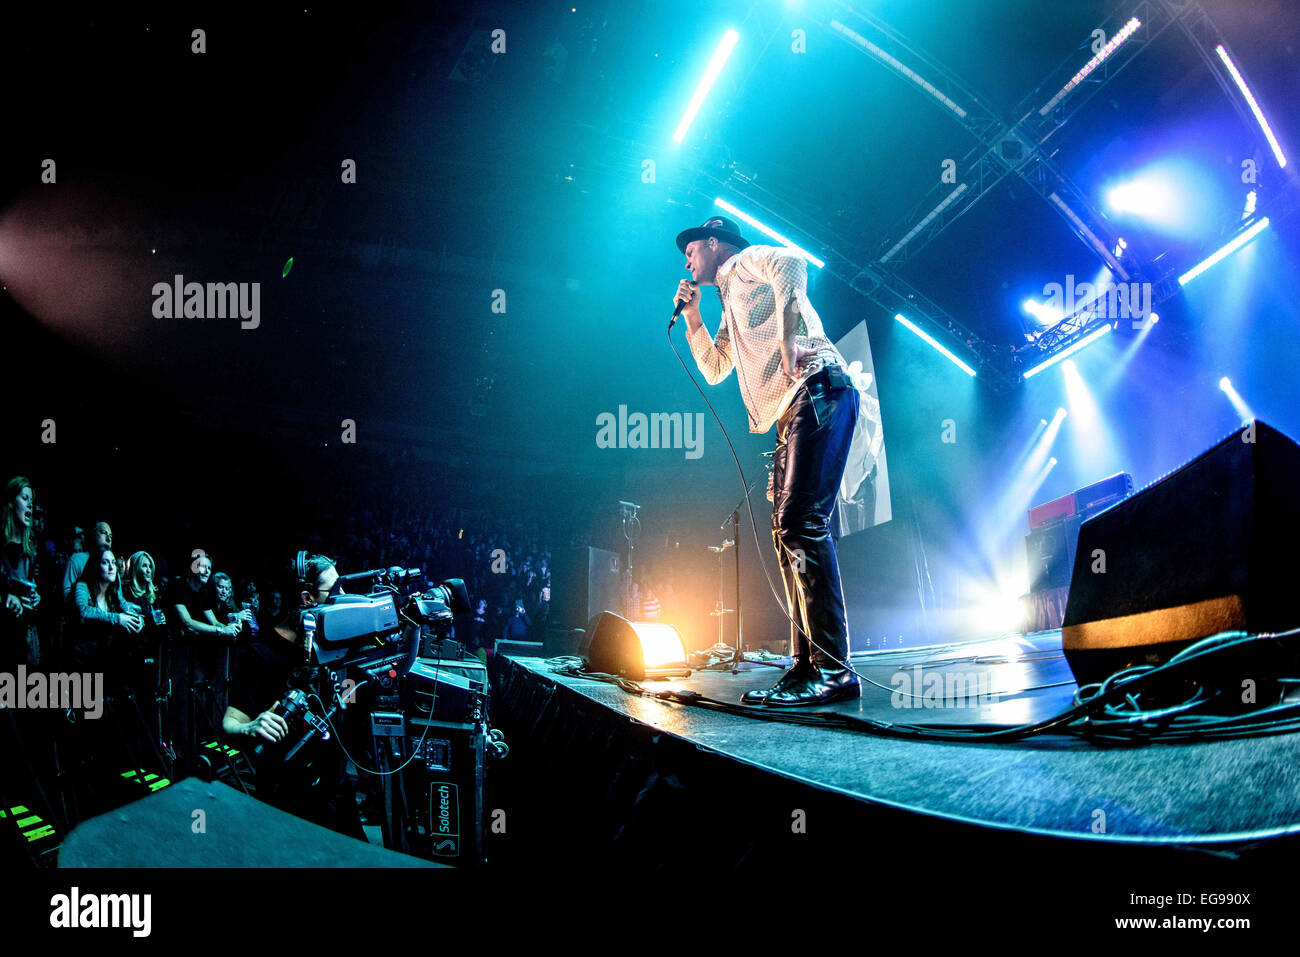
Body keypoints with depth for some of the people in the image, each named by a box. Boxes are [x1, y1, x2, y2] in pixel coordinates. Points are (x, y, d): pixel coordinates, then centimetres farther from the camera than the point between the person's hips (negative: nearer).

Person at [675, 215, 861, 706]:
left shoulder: (749, 260, 7)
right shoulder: (729, 303, 33)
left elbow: (791, 264, -17)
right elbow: (714, 368, 41)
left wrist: (788, 338, -26)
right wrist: (691, 315, 33)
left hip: (816, 394, -10)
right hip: (791, 414, 10)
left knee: (801, 522, -20)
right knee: (787, 534, 4)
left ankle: (834, 669, -25)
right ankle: (807, 667, 3)